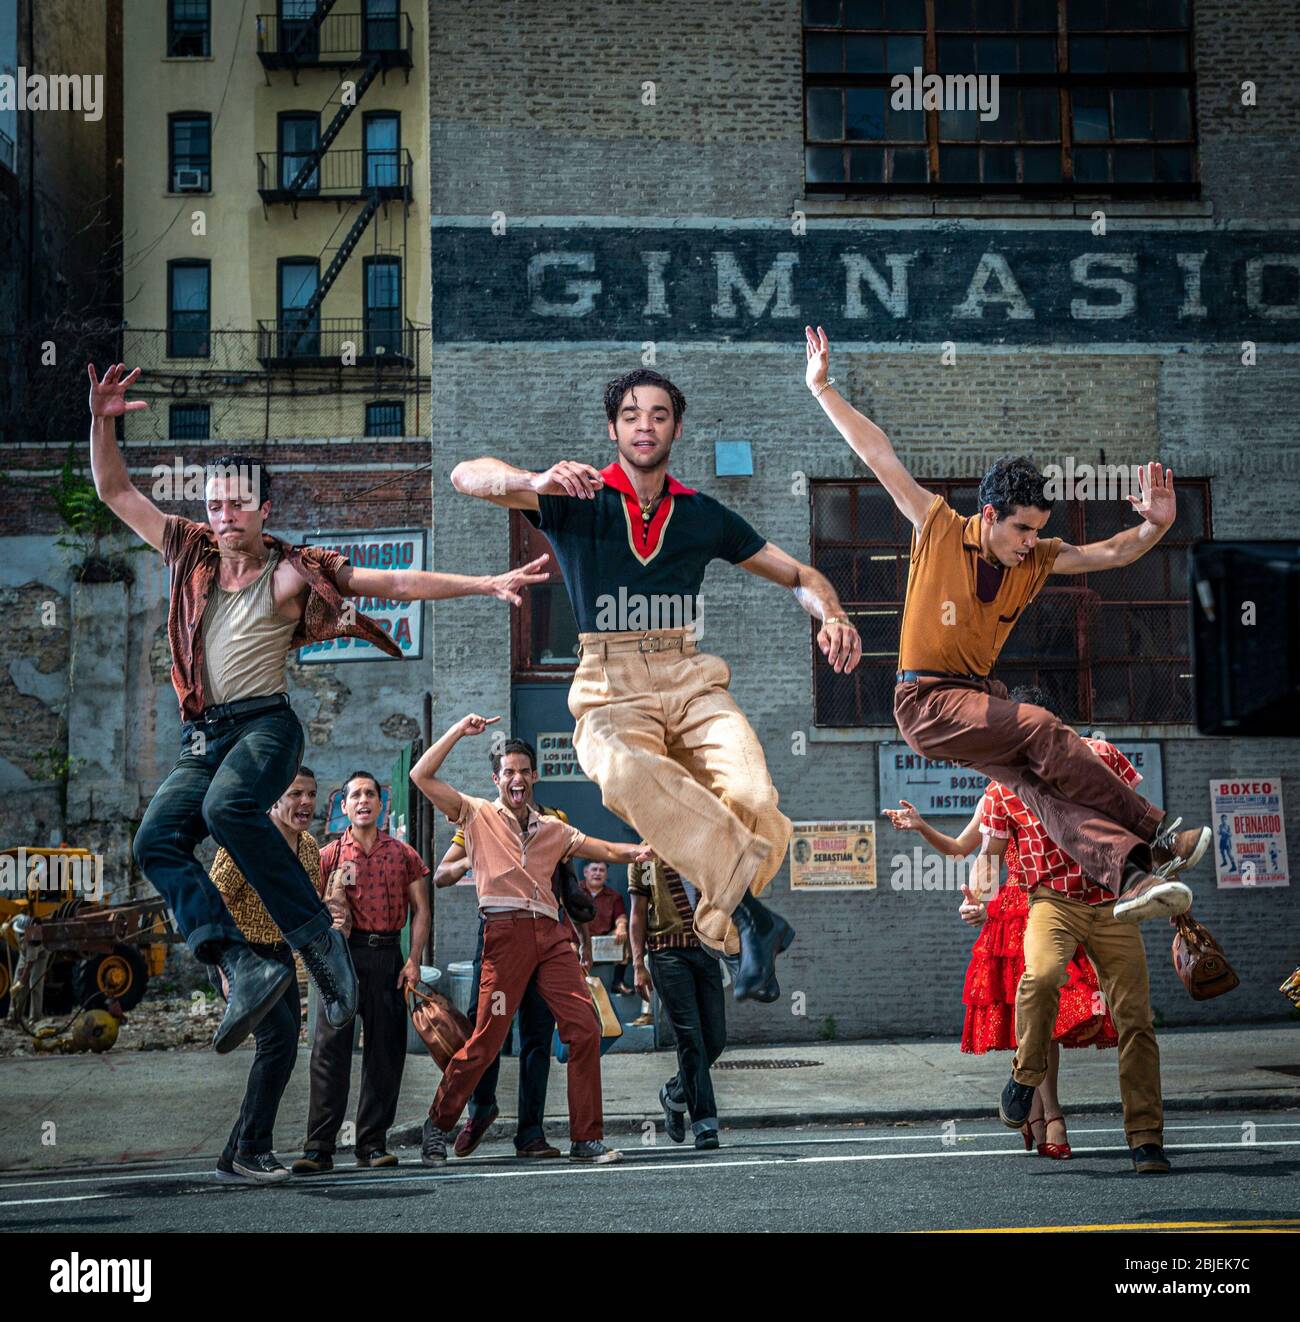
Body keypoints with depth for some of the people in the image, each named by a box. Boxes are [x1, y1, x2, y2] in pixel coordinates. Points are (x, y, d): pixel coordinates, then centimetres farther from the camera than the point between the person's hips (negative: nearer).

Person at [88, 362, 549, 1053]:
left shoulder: (290, 574, 0)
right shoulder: (191, 553, 14)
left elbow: (397, 583, -6)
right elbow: (115, 491, 18)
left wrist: (487, 584, -16)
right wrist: (102, 421, 4)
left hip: (264, 724, -5)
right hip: (201, 738, 5)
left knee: (229, 805, -37)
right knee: (156, 840, -23)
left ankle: (318, 939, -28)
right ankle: (243, 967, -34)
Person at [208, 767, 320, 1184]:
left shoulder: (309, 846, 6)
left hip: (279, 954, 8)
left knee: (282, 1049, 6)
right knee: (279, 1036, -22)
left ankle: (234, 1157, 16)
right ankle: (251, 1152, -14)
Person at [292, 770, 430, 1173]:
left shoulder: (403, 854, 10)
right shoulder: (330, 856, 8)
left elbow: (420, 910, 10)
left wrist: (414, 960, 1)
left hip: (388, 955, 2)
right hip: (344, 954, -2)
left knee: (385, 1051, 3)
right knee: (330, 1048, -9)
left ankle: (372, 1143, 11)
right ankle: (319, 1147, -10)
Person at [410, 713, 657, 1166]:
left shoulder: (552, 830, 23)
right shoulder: (477, 815, 11)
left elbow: (608, 851, 20)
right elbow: (421, 776, 3)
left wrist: (639, 851, -1)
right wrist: (458, 731, 3)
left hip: (551, 933, 4)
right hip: (506, 931, -4)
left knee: (584, 1030, -5)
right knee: (486, 1039, -6)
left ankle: (586, 1139, 2)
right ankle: (437, 1128, 12)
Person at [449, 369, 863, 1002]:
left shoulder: (703, 515, 16)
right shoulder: (577, 502, 8)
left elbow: (798, 575, 22)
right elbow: (466, 475, -5)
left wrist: (831, 617, -1)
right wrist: (537, 481, -25)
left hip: (691, 682, 2)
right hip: (610, 692, -2)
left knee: (752, 796, -28)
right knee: (624, 771, -39)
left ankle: (724, 925, -2)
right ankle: (749, 908, -37)